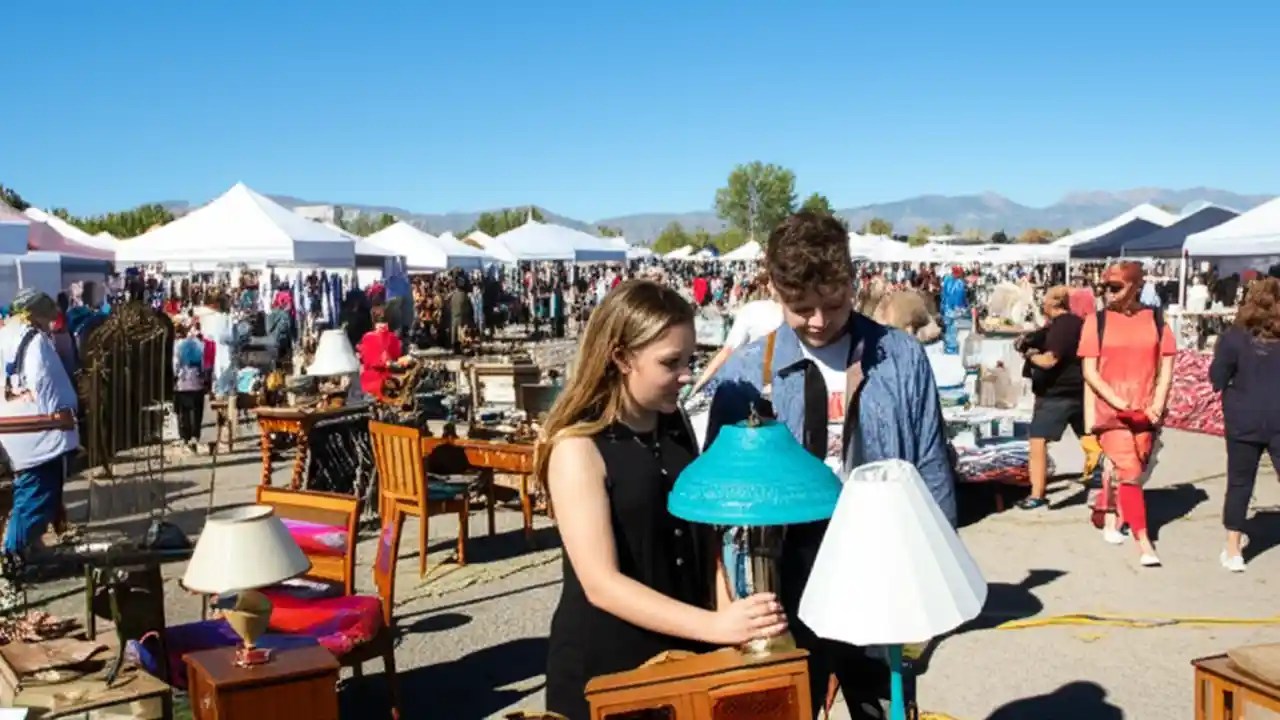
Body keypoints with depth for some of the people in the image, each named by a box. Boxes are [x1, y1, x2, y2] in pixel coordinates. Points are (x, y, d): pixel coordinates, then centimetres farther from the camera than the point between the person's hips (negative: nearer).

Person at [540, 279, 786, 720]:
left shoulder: (676, 427, 3)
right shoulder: (578, 448, -16)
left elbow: (702, 535, 9)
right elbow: (601, 584, -22)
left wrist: (731, 616, -7)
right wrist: (716, 626, -28)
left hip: (685, 653, 6)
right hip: (604, 666, -5)